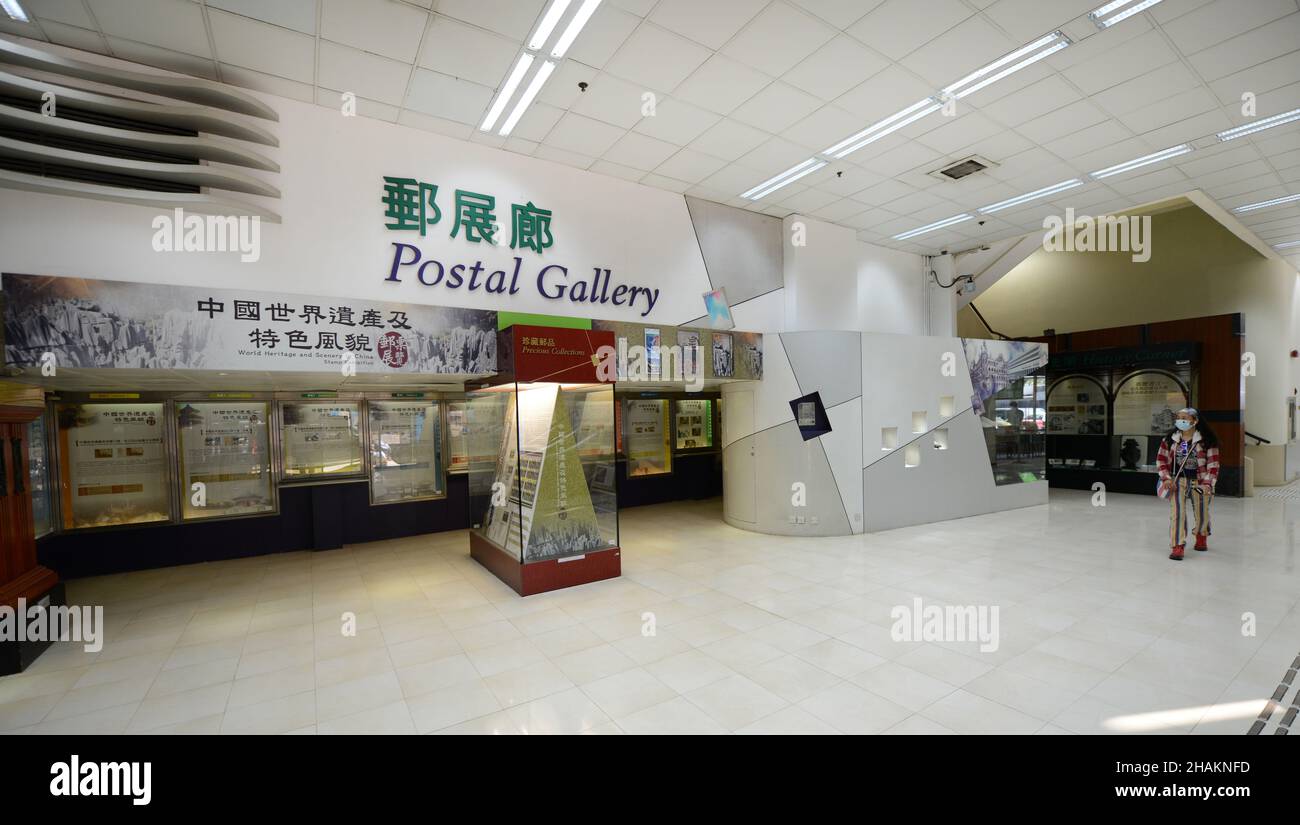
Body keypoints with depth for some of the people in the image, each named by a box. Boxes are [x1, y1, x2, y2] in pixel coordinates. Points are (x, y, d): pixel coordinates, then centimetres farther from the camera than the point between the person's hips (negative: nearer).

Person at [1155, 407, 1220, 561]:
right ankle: (1177, 546, -8)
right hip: (1177, 480, 0)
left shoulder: (1207, 441, -5)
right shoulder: (1169, 439, 1)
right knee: (1177, 512, -11)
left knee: (1202, 514, 9)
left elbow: (1213, 463, -4)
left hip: (1199, 481, 0)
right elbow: (1161, 459, 7)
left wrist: (1208, 483, -12)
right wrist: (1166, 478, -4)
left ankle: (1201, 536, 42)